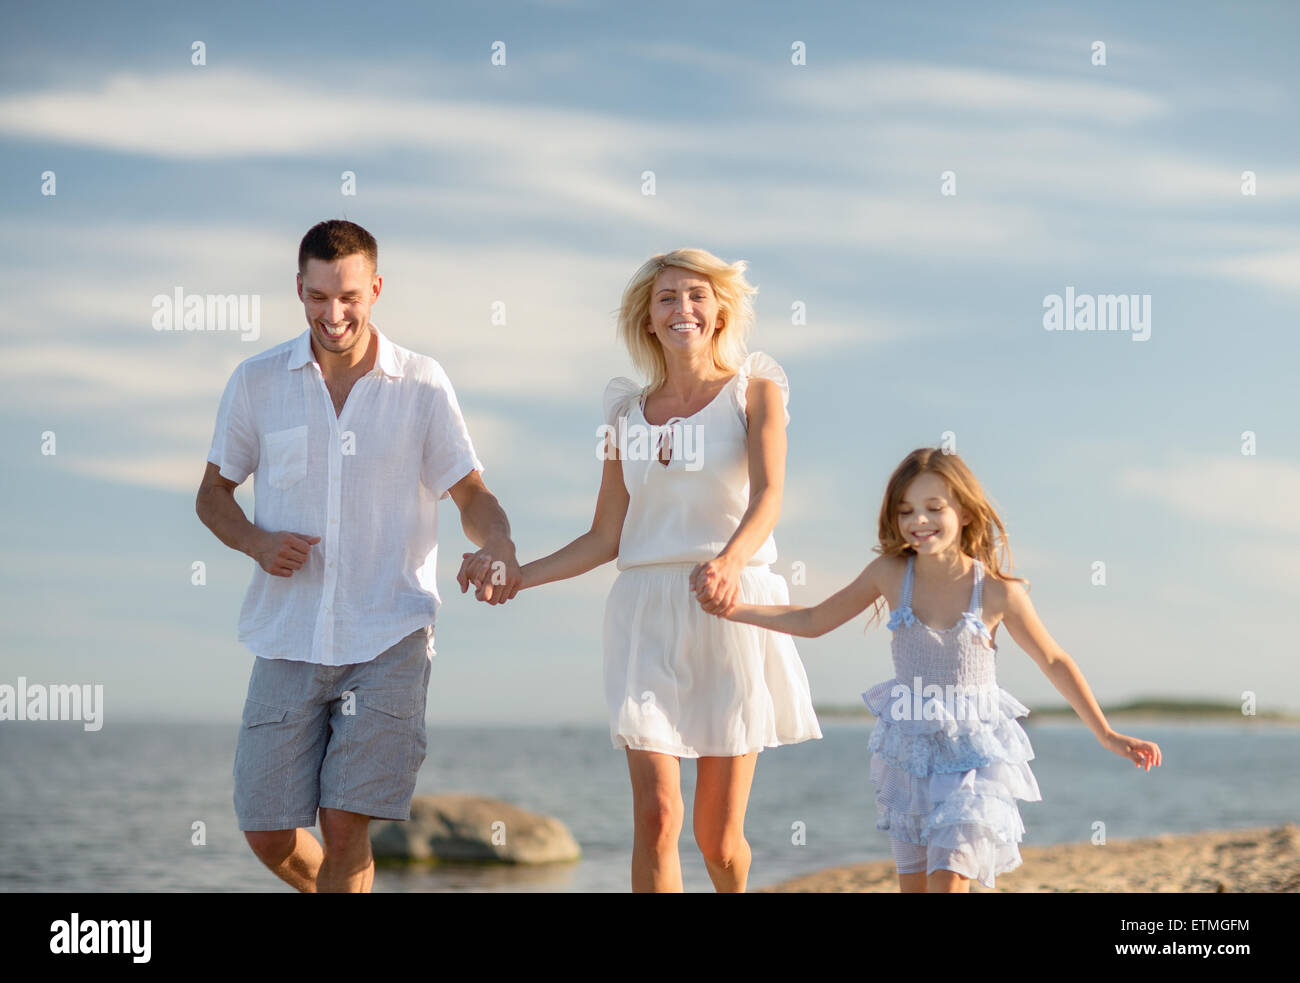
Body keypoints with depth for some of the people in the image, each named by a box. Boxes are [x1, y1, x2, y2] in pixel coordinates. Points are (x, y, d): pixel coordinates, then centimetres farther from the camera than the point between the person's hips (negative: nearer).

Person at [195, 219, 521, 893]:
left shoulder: (421, 383, 2)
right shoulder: (257, 382, 4)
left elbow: (470, 492, 5)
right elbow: (213, 492, 13)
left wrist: (499, 547, -17)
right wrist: (255, 542, -9)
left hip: (388, 638, -2)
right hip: (287, 638, 2)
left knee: (345, 824, -11)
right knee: (268, 834, 1)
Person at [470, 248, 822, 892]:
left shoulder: (755, 391, 5)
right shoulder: (629, 412, 13)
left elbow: (768, 497, -12)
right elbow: (606, 538, 15)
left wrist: (728, 562, -32)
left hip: (732, 611, -2)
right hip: (647, 614, 2)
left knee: (718, 834, 2)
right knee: (656, 817, -11)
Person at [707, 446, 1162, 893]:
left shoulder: (997, 591, -11)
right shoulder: (890, 573, -5)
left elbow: (1054, 662, 1)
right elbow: (813, 621, 6)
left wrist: (1107, 736, 2)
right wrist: (737, 609, -5)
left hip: (974, 752, -3)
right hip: (908, 751, 3)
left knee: (947, 880, -14)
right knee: (913, 884, 10)